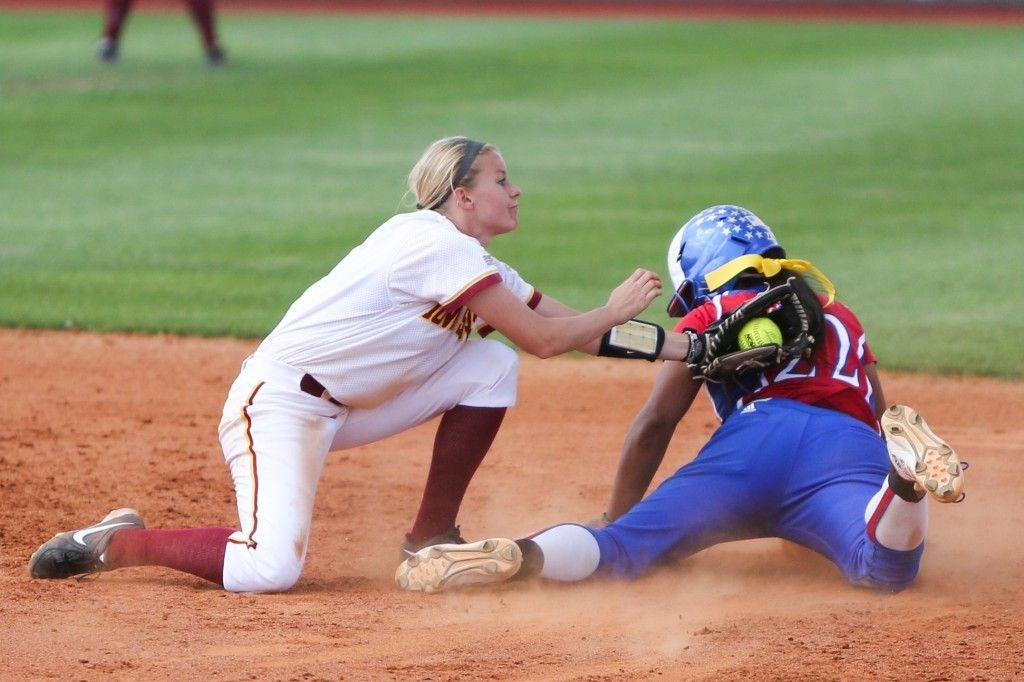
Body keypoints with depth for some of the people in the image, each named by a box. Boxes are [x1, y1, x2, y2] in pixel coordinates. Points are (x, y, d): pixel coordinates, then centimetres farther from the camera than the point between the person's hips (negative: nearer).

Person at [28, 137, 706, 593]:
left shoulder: (476, 265, 13)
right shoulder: (438, 244, -16)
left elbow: (570, 327, 11)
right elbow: (545, 340, -17)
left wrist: (691, 346, 6)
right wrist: (614, 312, -1)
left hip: (342, 410, 10)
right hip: (279, 400, -10)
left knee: (492, 367, 2)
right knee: (268, 569, -28)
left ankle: (432, 537, 9)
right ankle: (113, 544, -5)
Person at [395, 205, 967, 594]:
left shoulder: (712, 315, 27)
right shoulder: (840, 317, 38)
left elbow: (656, 423, 17)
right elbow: (880, 417, 31)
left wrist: (614, 520, 24)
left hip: (760, 435, -1)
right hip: (852, 443, 1)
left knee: (622, 550, -8)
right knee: (886, 567, -26)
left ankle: (515, 556, -36)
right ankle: (911, 478, -55)